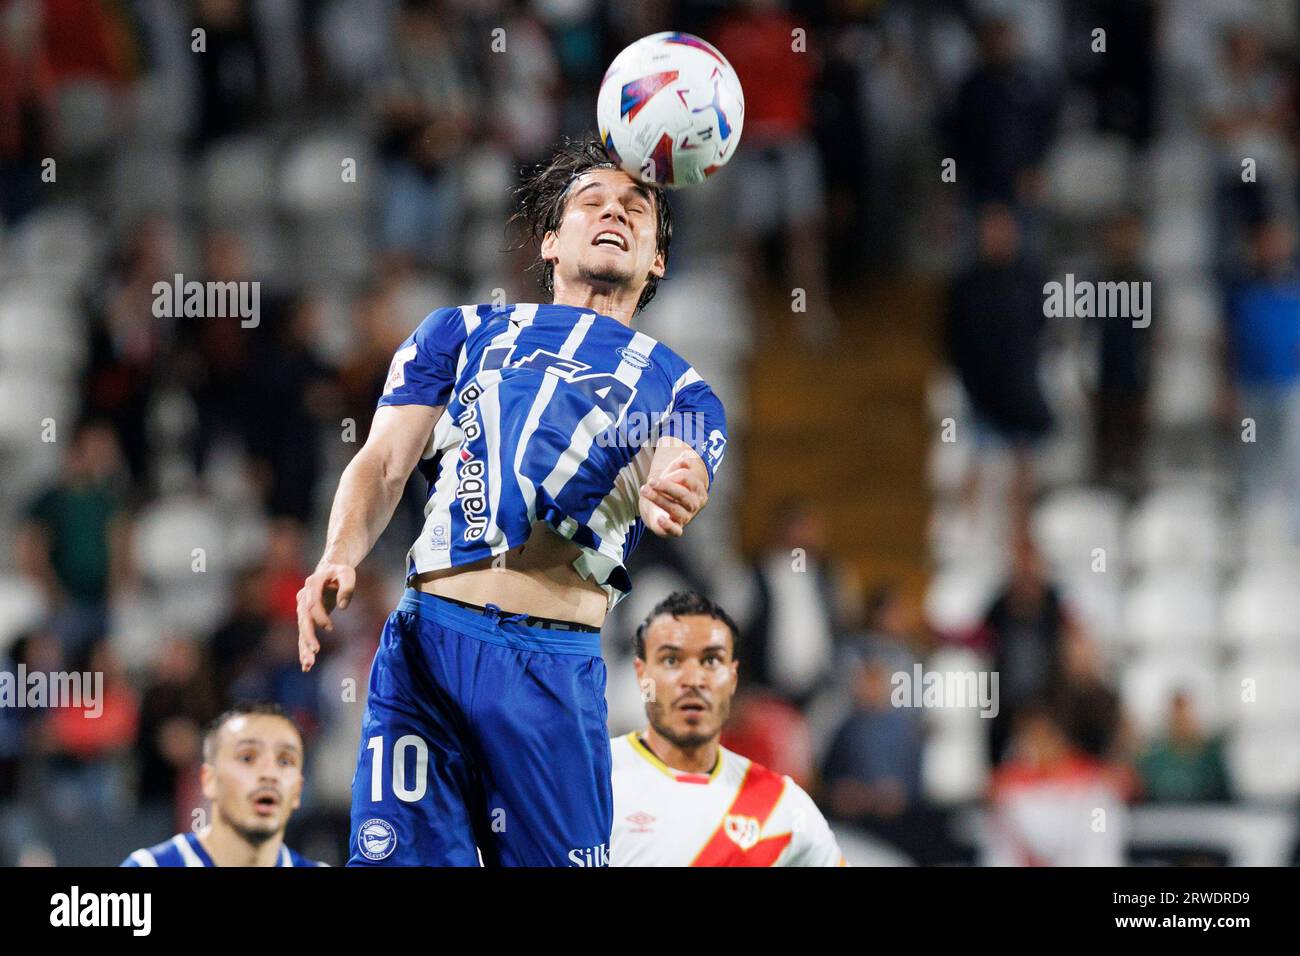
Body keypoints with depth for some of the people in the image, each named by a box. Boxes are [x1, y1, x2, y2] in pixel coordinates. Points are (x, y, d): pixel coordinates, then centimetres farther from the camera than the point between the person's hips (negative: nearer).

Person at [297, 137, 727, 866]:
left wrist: (673, 498, -29)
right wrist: (339, 558, -10)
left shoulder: (679, 391, 18)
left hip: (557, 669, 0)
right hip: (429, 638, 0)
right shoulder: (462, 333, 20)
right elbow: (384, 464, 10)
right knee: (398, 857, -13)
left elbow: (678, 480, -3)